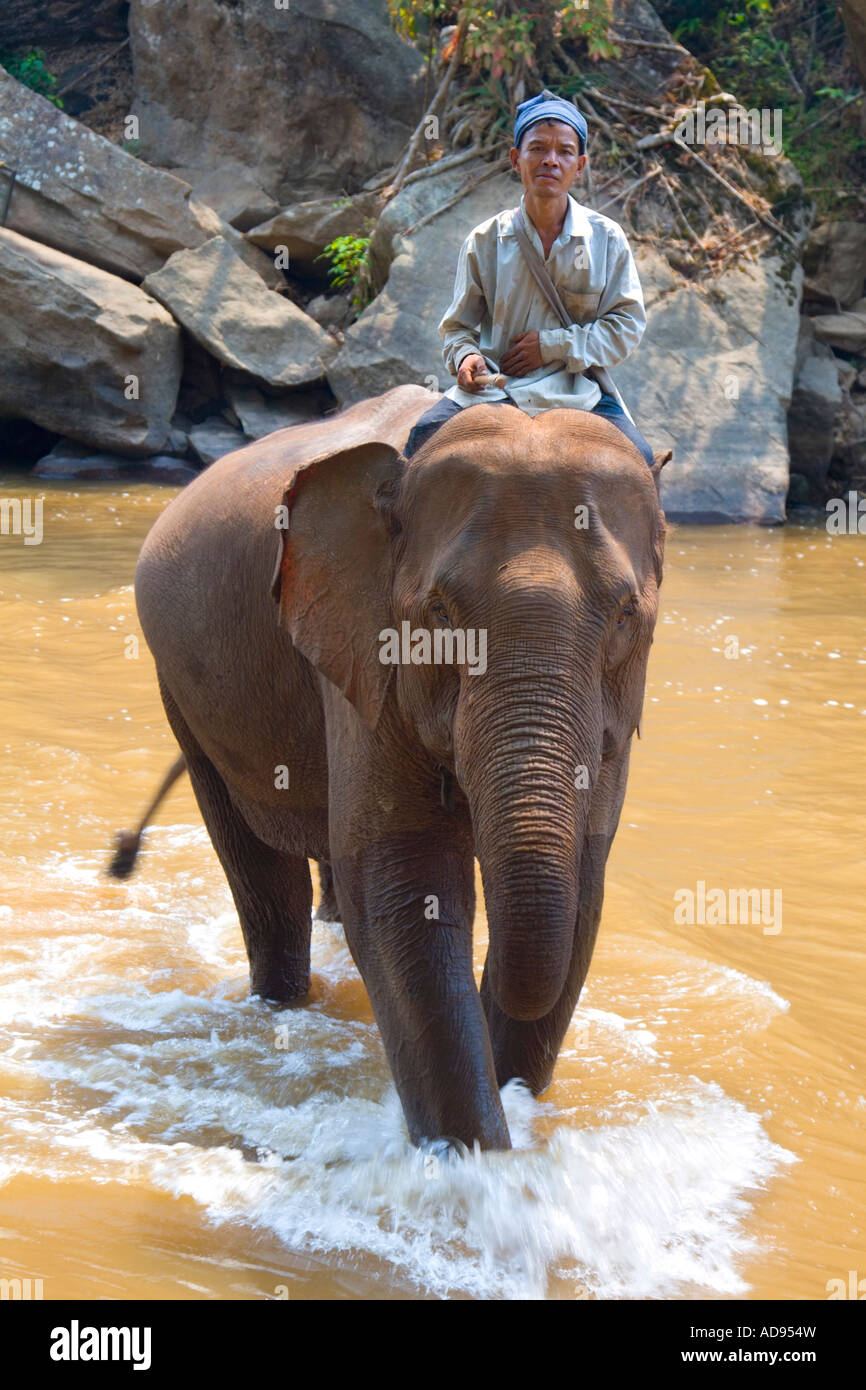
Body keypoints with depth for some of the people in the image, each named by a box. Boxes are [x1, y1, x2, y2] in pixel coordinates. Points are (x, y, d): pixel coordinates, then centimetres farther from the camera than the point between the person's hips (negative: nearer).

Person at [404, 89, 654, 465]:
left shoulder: (607, 239, 5)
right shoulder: (485, 241, 7)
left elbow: (628, 325, 2)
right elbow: (458, 326, 14)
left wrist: (554, 345, -8)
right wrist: (466, 356, -10)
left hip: (578, 391, 0)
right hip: (495, 388, 0)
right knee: (424, 439, -28)